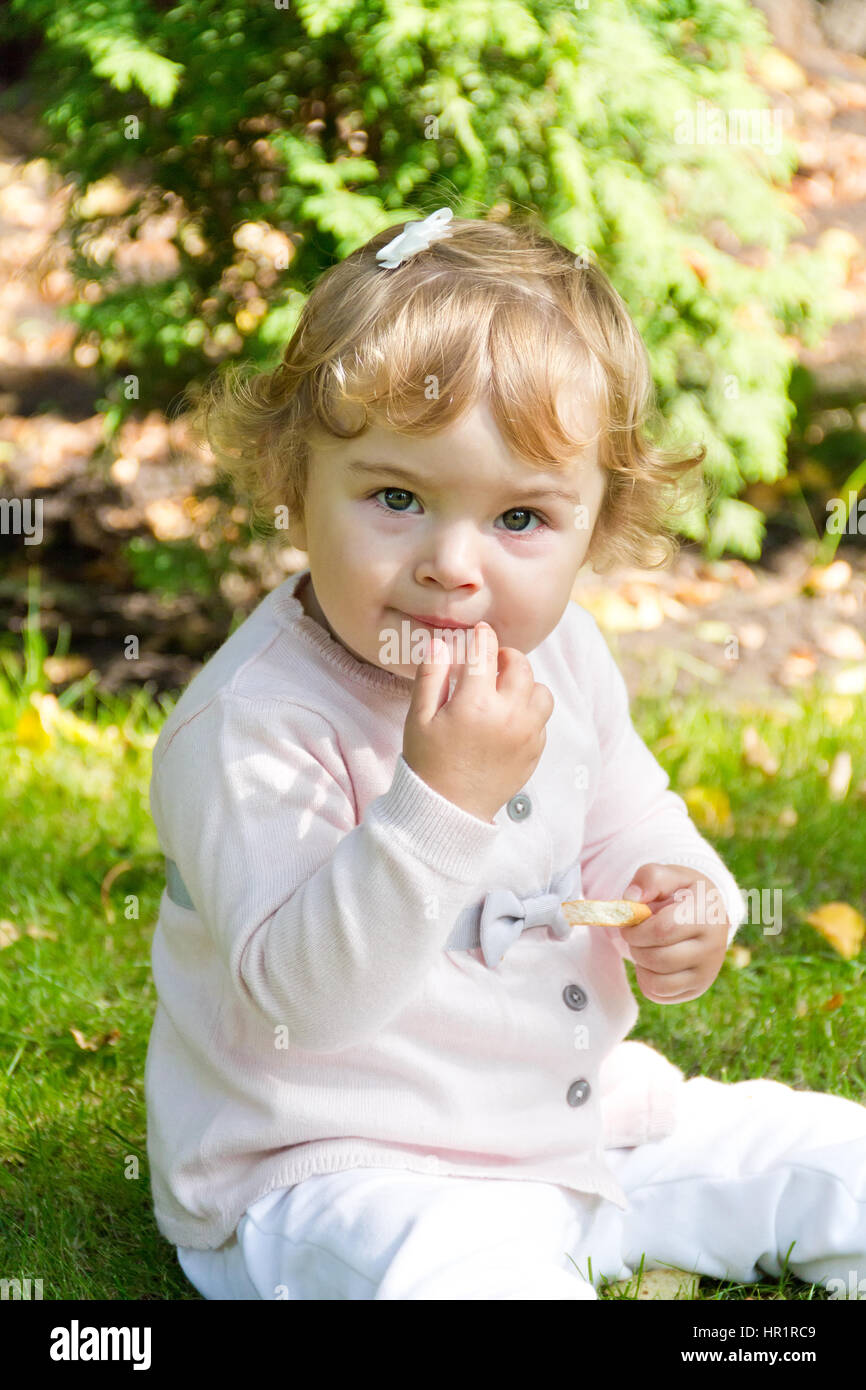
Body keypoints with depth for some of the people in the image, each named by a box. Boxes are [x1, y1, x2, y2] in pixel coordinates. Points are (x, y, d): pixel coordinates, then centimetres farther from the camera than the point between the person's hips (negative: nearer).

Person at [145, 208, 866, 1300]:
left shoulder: (561, 655, -1)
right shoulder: (253, 724, -26)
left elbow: (623, 812, 19)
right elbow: (307, 995, -32)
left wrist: (682, 893, -5)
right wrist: (442, 797, -43)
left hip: (579, 1118, 7)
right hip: (328, 1172, -7)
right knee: (472, 1277, -37)